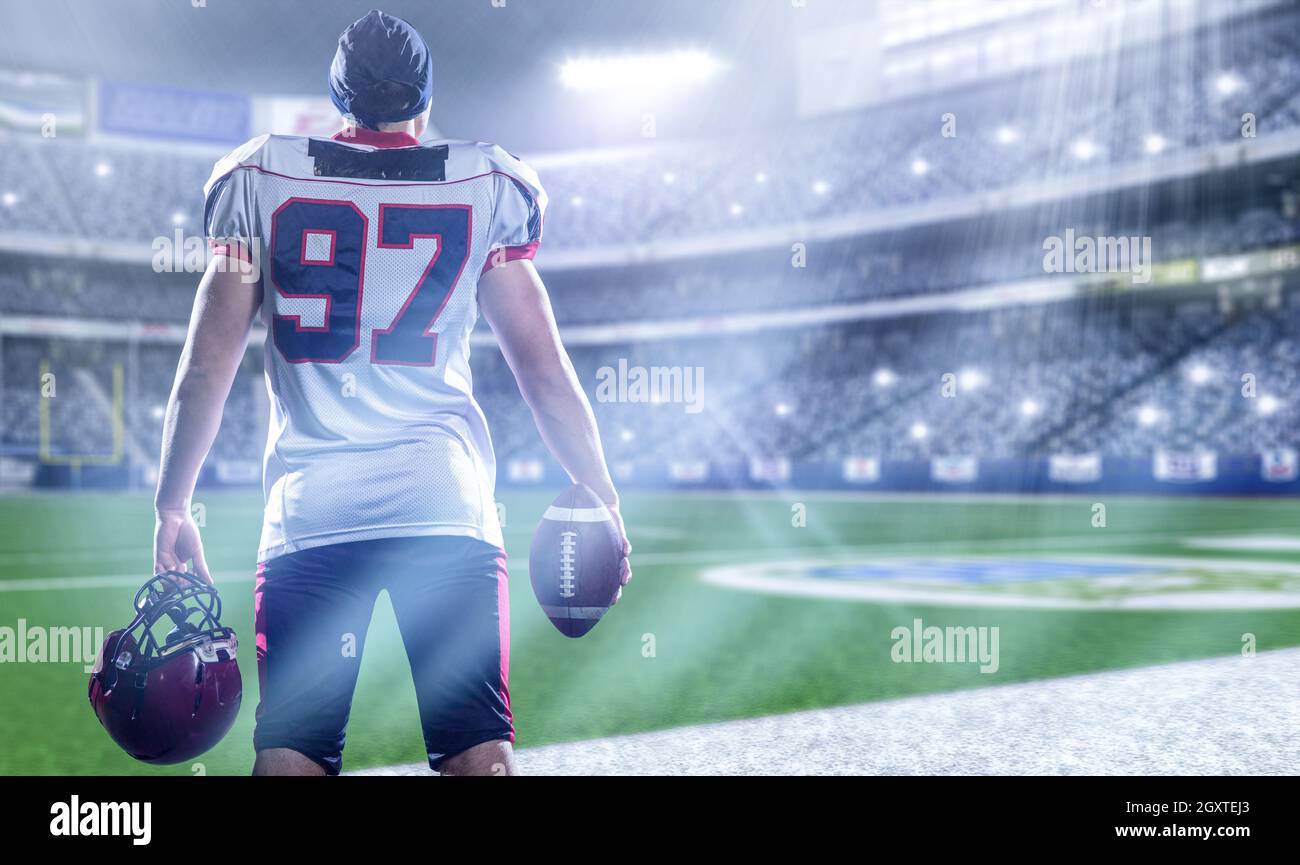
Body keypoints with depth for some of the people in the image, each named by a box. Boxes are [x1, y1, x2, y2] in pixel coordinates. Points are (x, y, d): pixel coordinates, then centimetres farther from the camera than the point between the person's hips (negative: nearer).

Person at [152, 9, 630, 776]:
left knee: (293, 751, 4)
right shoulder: (487, 185, 8)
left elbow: (207, 365, 7)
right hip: (447, 510, 0)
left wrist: (173, 507, 14)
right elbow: (544, 369, 7)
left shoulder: (262, 178, 9)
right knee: (479, 748, 1)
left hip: (309, 512, 1)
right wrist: (602, 499, 16)